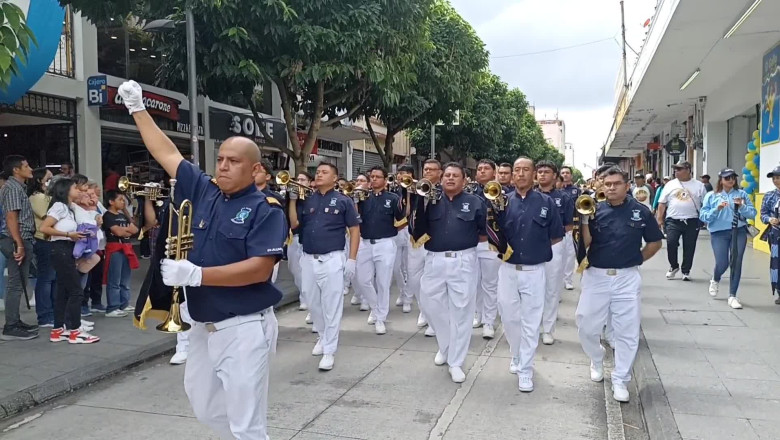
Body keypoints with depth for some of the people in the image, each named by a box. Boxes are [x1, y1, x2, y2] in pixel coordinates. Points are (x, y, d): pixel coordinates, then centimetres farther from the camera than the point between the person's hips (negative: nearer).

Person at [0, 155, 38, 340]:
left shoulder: (19, 187, 19)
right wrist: (19, 244, -23)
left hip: (23, 240, 10)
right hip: (17, 241, -10)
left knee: (19, 284, 14)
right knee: (16, 284, -8)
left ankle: (15, 322, 21)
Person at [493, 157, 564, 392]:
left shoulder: (546, 202, -3)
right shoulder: (503, 201, 1)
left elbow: (557, 236, 4)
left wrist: (536, 247, 0)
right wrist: (503, 248, -14)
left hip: (534, 271, -2)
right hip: (508, 270, 2)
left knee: (530, 323, 4)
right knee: (509, 317, 13)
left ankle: (525, 371, 15)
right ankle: (517, 356, 37)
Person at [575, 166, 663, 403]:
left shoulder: (640, 211, -2)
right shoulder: (595, 211, -2)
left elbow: (655, 242, 9)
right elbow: (584, 243, -9)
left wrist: (636, 259, 2)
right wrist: (584, 218, -20)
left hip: (627, 278, 0)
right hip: (596, 276, 1)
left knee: (627, 331, 4)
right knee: (586, 326, 6)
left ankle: (620, 380, 17)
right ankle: (597, 361, 36)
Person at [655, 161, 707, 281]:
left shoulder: (699, 185, 6)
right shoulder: (670, 185, 7)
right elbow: (662, 203, 7)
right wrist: (659, 218, 0)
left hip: (692, 222, 0)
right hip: (673, 221, 0)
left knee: (689, 247, 4)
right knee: (671, 243, -8)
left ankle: (686, 271, 18)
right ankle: (673, 266, 15)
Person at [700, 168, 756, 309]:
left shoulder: (742, 194, 7)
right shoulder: (711, 196, 3)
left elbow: (752, 214, 3)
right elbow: (703, 217, -3)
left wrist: (742, 206, -14)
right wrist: (717, 209, -17)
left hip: (739, 232, 1)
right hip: (719, 233, -1)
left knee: (736, 263, -3)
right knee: (722, 263, -4)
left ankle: (732, 296, 7)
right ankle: (715, 281, 32)